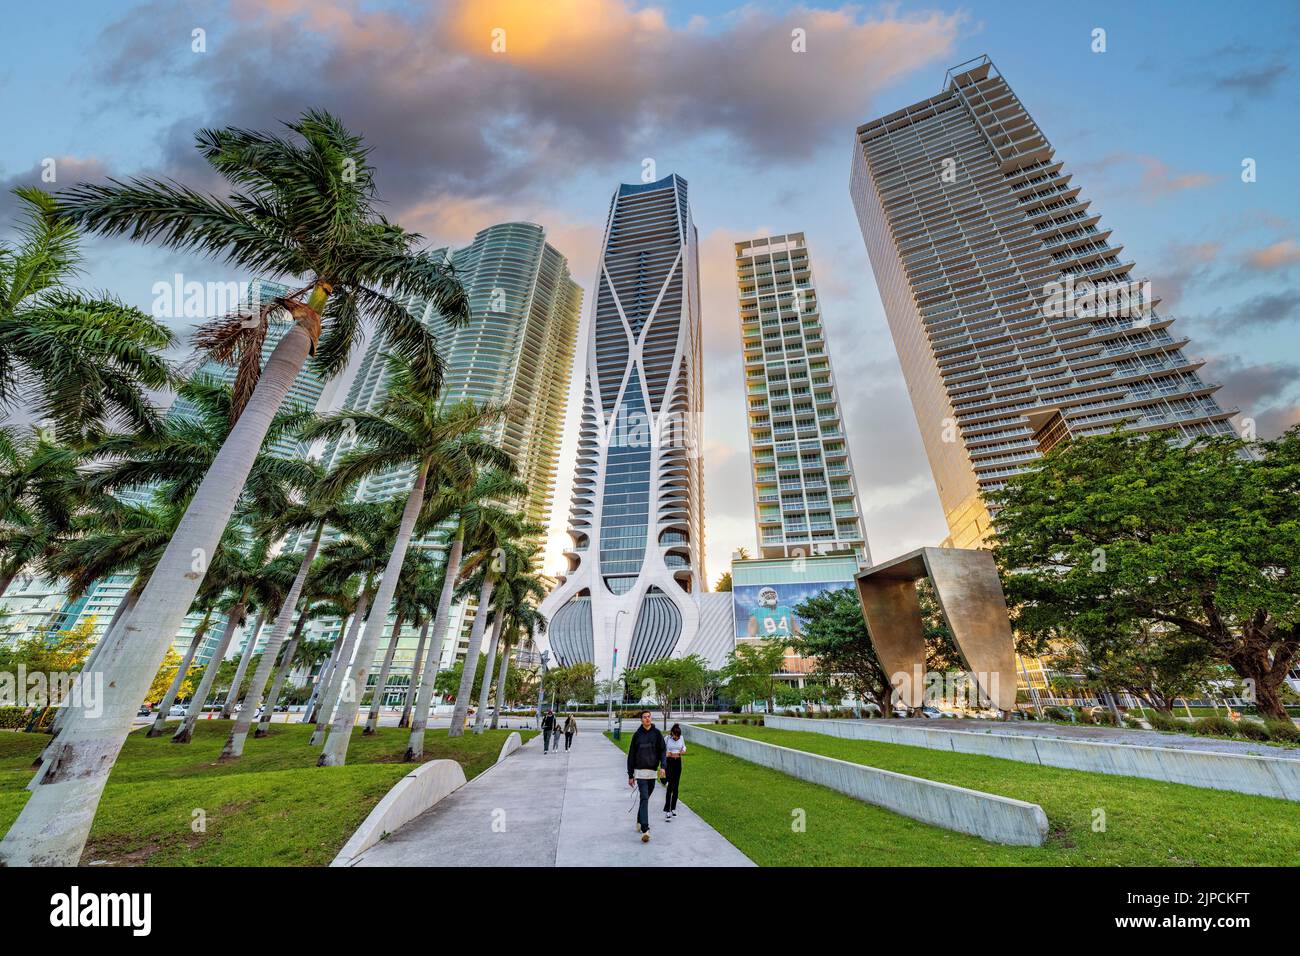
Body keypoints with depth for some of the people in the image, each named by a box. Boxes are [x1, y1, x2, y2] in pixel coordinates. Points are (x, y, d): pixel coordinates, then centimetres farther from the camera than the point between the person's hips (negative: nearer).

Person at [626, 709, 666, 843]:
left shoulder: (657, 733, -1)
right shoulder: (637, 735, -3)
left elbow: (663, 750, -1)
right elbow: (631, 756, 3)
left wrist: (662, 766, -17)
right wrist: (630, 775, 3)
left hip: (653, 771, 2)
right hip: (640, 772, -2)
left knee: (646, 798, 15)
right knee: (644, 798, -12)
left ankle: (639, 822, 35)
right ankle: (645, 830, -12)